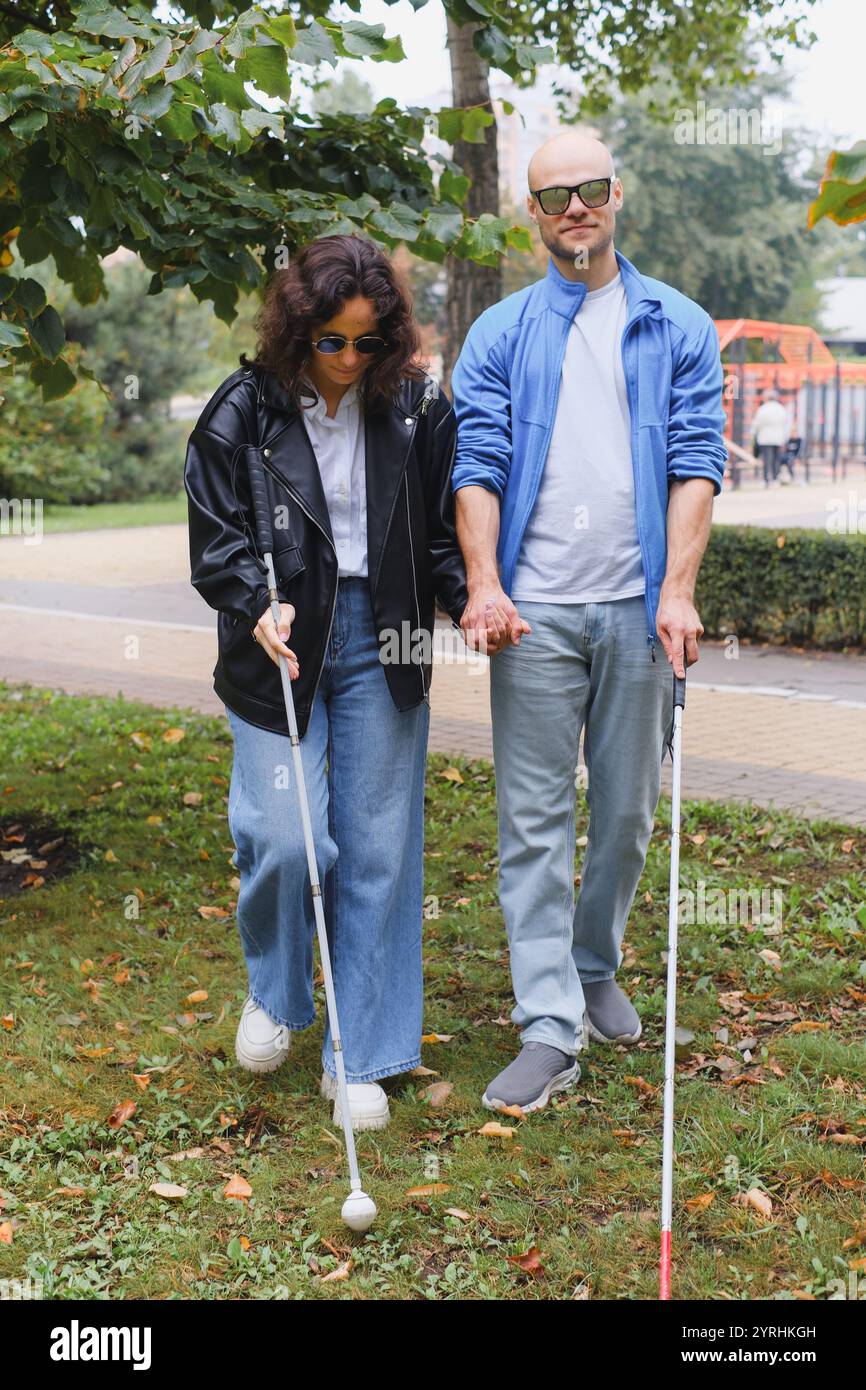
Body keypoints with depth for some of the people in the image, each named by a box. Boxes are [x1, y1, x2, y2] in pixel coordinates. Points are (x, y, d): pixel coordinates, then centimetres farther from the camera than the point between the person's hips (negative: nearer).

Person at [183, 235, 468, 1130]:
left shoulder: (417, 406, 1)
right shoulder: (243, 411, -5)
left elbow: (441, 526, 8)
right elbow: (215, 542, -4)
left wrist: (468, 595, -10)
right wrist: (257, 606, -22)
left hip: (381, 649, 2)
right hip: (280, 651, -2)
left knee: (378, 847, 3)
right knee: (285, 837, -10)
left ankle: (360, 1056, 17)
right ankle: (274, 991, 24)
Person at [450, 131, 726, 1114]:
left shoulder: (679, 329, 8)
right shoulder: (499, 335, 9)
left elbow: (696, 464, 1)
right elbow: (476, 466, 2)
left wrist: (677, 590, -10)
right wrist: (483, 584, -13)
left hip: (637, 608, 1)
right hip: (533, 612, 0)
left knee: (627, 810, 11)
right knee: (534, 819, -1)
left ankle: (597, 969, 33)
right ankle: (548, 1026, 4)